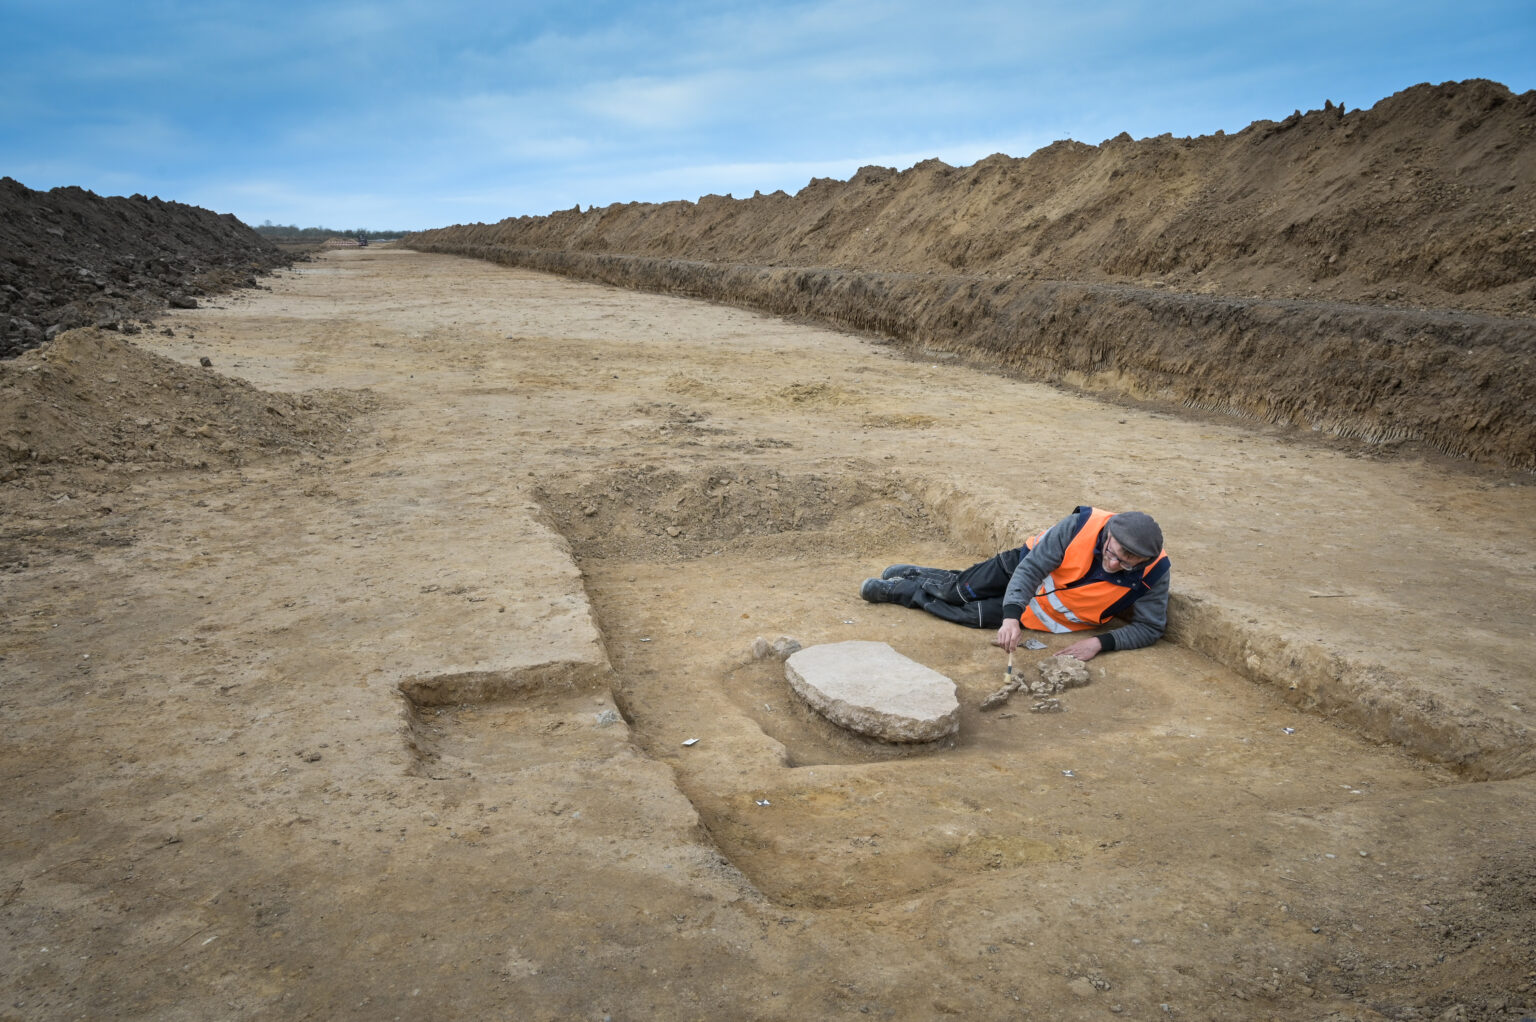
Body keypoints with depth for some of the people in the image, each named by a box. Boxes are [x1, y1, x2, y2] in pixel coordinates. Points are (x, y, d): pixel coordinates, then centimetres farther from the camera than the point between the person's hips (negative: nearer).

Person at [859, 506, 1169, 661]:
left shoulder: (1153, 574, -30)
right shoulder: (1082, 526, -35)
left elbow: (1150, 627, -17)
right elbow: (1033, 567, -32)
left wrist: (1101, 642, -31)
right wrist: (1011, 617, -43)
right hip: (1023, 566, -1)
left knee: (968, 615, 2)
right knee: (956, 589, 12)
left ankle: (899, 592, 27)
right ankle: (912, 575, 45)